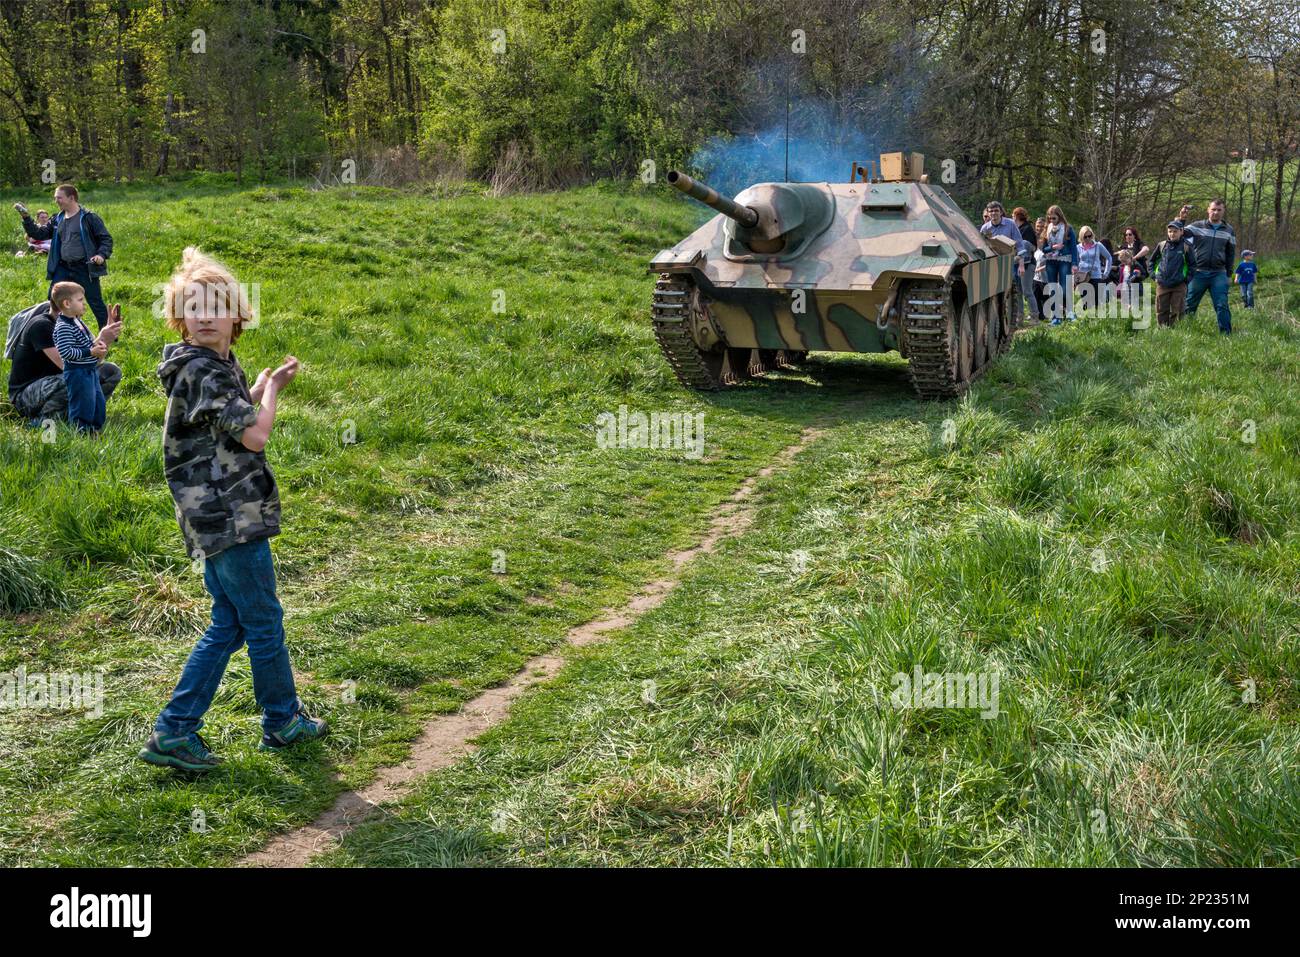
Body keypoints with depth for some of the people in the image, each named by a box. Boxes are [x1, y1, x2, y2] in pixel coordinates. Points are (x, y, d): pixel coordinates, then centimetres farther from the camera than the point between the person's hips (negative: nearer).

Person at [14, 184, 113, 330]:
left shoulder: (88, 217, -7)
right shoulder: (58, 219, 11)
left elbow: (106, 238, -5)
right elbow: (39, 233, 10)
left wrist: (102, 254, -21)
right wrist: (26, 218, -2)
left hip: (84, 268, -6)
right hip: (63, 268, 6)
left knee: (96, 303, 0)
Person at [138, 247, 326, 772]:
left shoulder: (220, 364, 14)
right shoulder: (200, 369, -17)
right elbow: (255, 435, -20)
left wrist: (261, 387, 15)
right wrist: (271, 389, -2)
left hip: (217, 520, 10)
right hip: (230, 518, -10)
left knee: (229, 624, 14)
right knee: (264, 621, 4)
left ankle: (175, 730, 15)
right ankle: (283, 722, 21)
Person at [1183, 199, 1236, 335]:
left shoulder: (1228, 231, 10)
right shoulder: (1197, 226, 2)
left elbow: (1231, 252, 16)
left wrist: (1228, 272, 9)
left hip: (1219, 274, 1)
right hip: (1198, 273, -1)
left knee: (1222, 306, -4)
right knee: (1189, 304, 3)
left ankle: (1227, 334, -1)